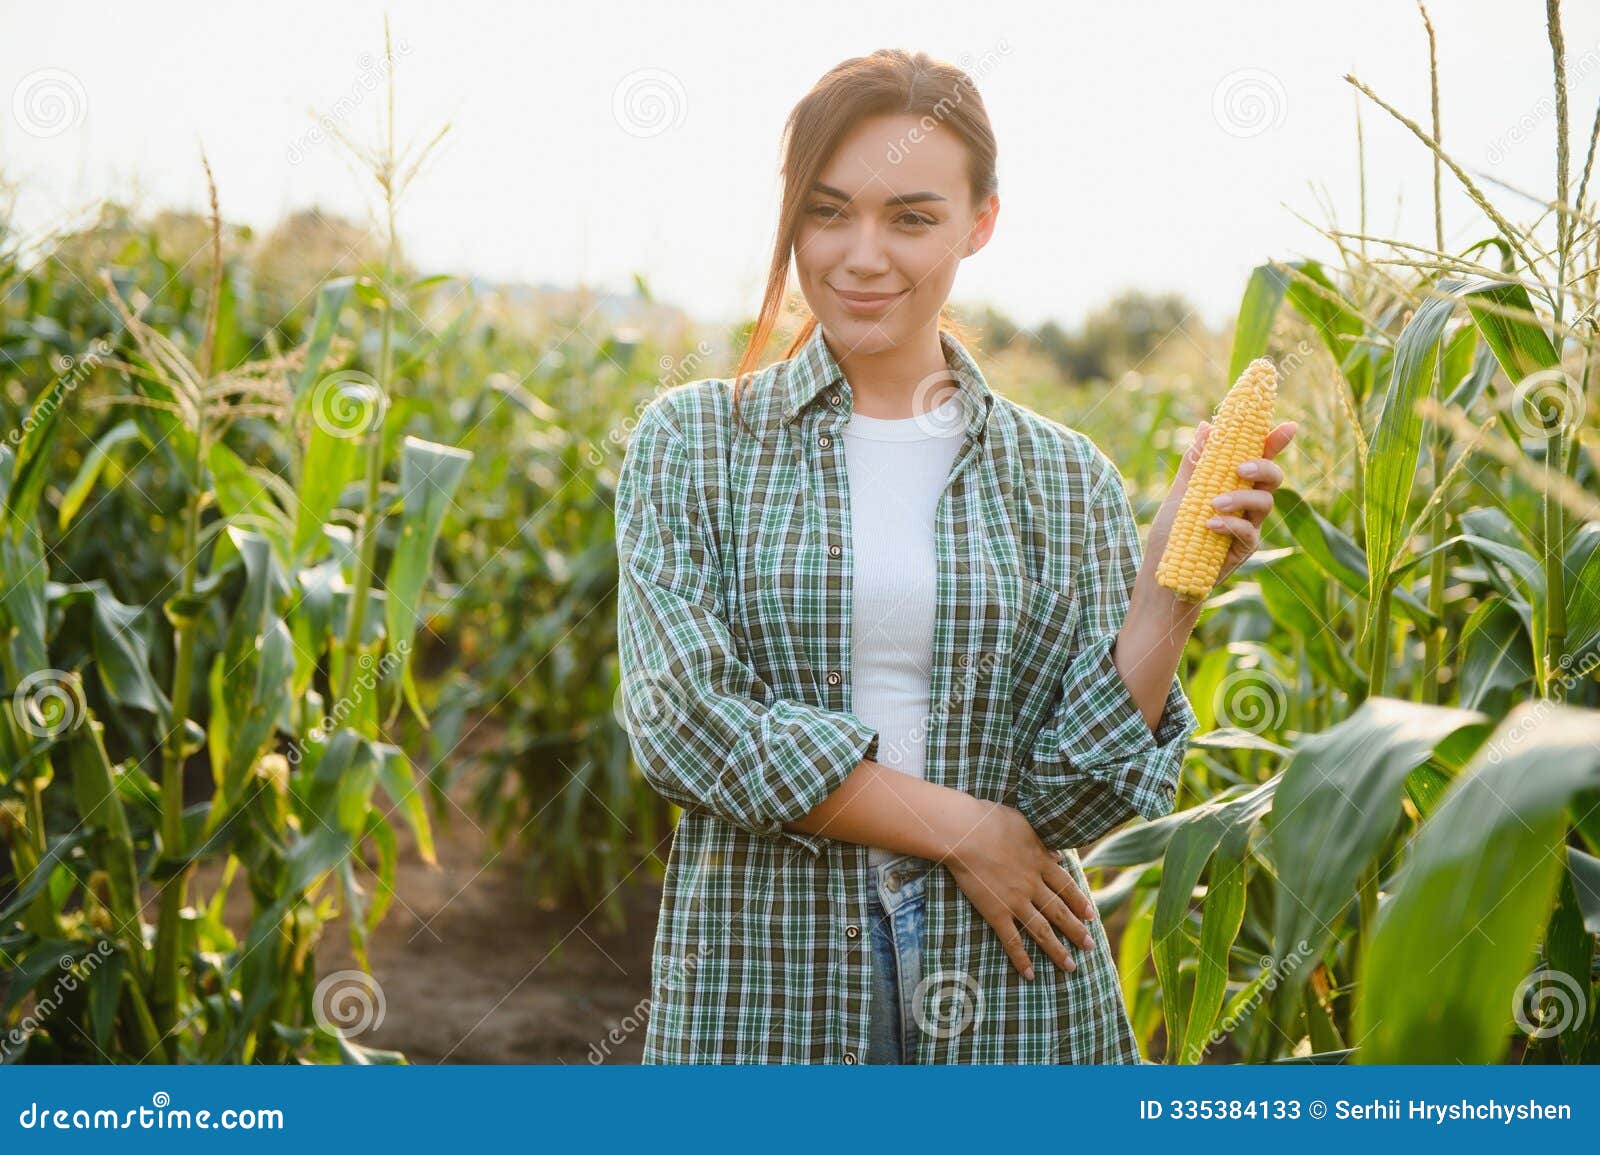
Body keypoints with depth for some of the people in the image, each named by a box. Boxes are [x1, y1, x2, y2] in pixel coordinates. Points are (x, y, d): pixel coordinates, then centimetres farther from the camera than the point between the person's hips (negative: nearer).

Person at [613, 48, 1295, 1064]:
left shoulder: (1065, 477, 2)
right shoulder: (692, 442, 0)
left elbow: (1077, 798, -3)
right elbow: (684, 715, -11)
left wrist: (1172, 585, -17)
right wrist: (957, 827, -12)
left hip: (1011, 998, 1)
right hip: (761, 984, -1)